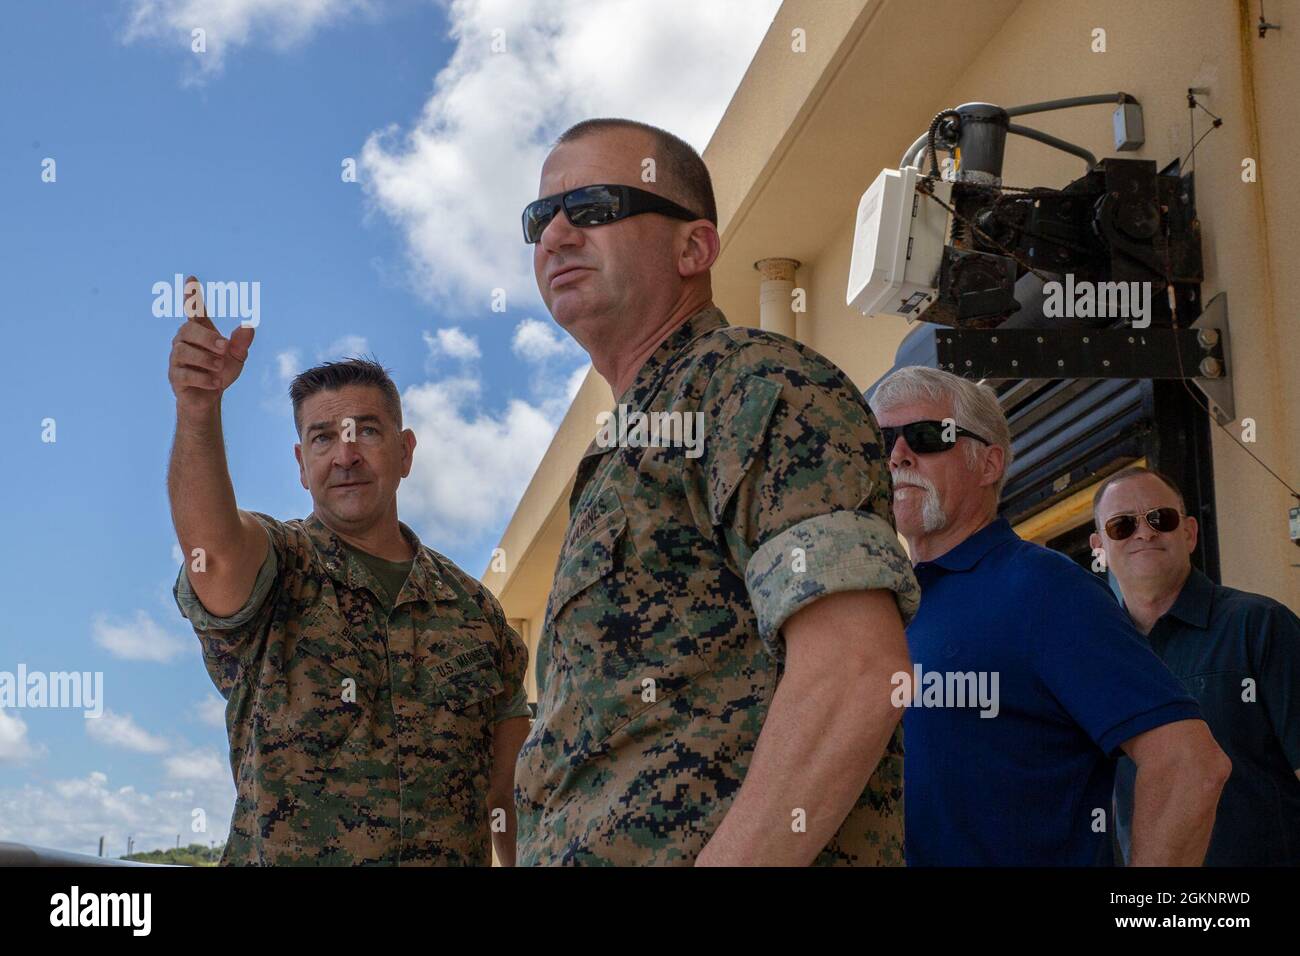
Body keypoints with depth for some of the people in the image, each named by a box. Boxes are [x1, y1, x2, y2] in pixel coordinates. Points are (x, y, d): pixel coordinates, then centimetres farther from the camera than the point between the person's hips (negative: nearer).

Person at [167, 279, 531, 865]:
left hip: (454, 857, 2)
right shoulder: (274, 570, 4)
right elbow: (212, 545, -19)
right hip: (282, 857, -2)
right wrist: (197, 409, -35)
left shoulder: (474, 608, 14)